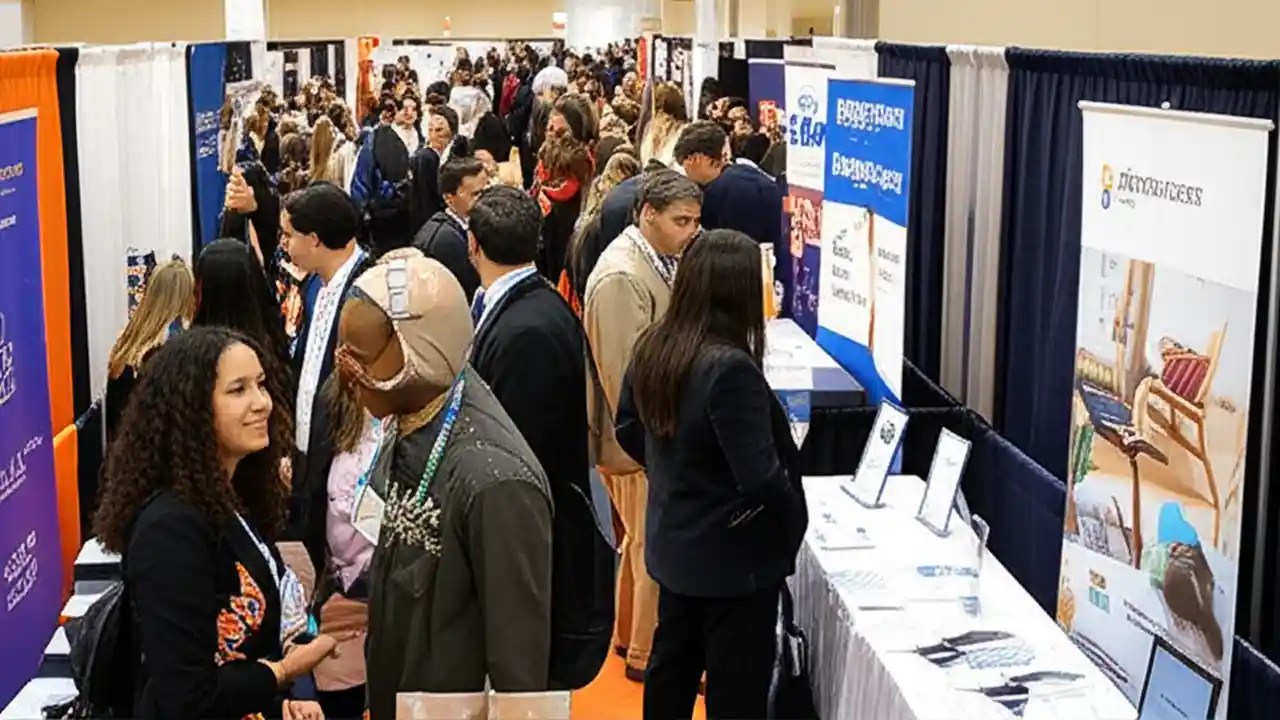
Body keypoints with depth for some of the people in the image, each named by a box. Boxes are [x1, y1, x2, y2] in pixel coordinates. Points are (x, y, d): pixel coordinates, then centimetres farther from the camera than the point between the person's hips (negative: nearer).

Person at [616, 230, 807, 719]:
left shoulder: (652, 346, -3)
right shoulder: (731, 370, -29)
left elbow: (629, 432, 11)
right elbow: (760, 477, -27)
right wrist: (795, 521, -10)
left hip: (673, 543, 8)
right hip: (734, 555, -8)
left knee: (671, 665, 22)